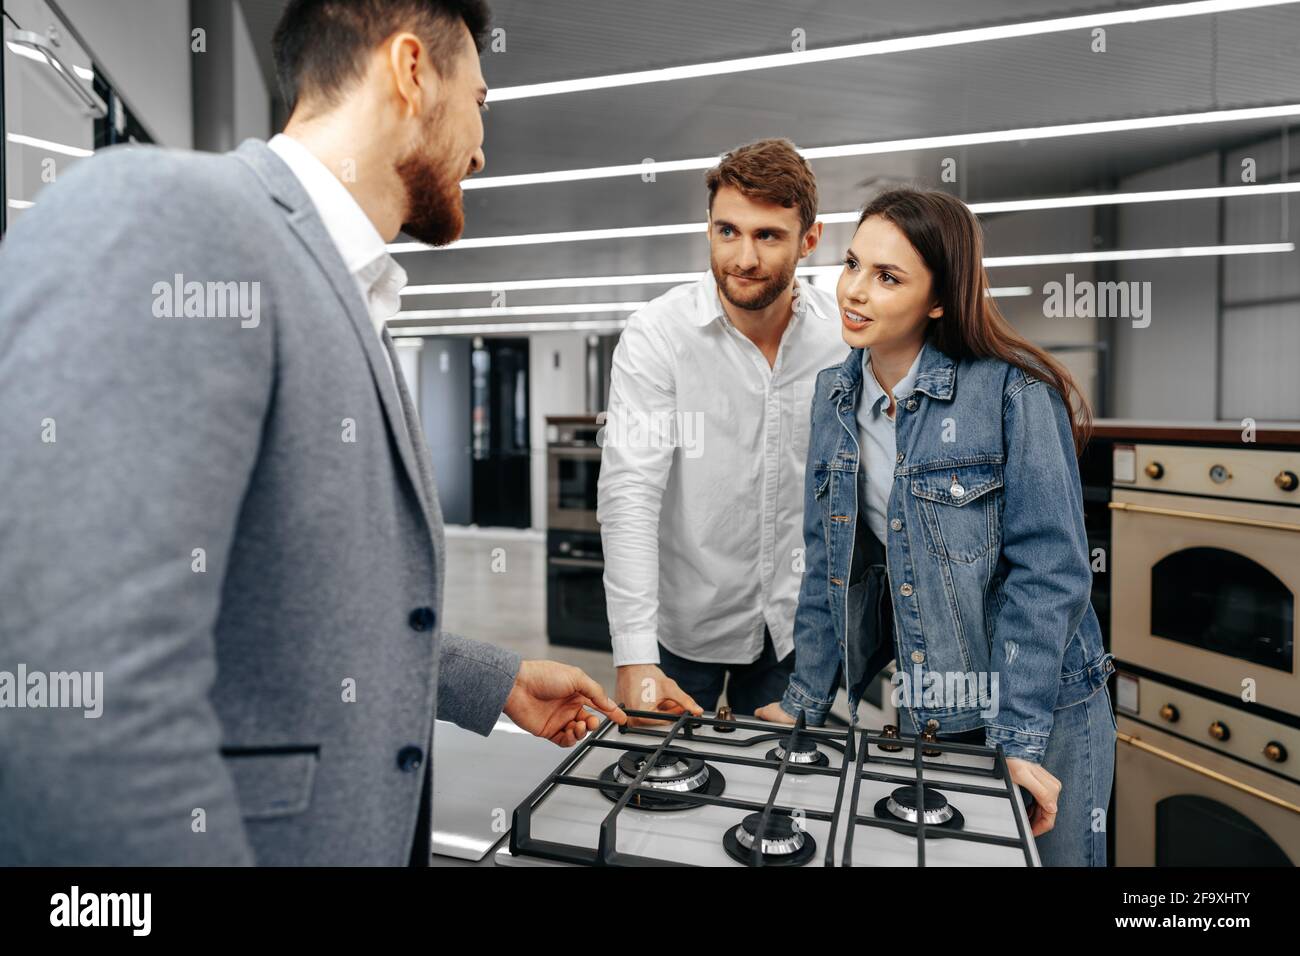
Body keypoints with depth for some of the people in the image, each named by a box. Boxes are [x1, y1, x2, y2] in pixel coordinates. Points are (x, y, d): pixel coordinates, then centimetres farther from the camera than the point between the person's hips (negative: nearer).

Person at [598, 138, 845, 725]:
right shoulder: (657, 335, -18)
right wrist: (635, 658, -32)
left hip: (795, 621, 3)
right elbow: (629, 495, -25)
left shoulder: (844, 335, -7)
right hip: (684, 620, -2)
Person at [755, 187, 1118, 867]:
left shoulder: (1015, 394, -17)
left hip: (1044, 710, -4)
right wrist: (805, 703, 4)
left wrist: (1017, 740, -18)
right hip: (923, 710, 5)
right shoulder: (835, 396, 0)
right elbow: (830, 562, 4)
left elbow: (1048, 571, -17)